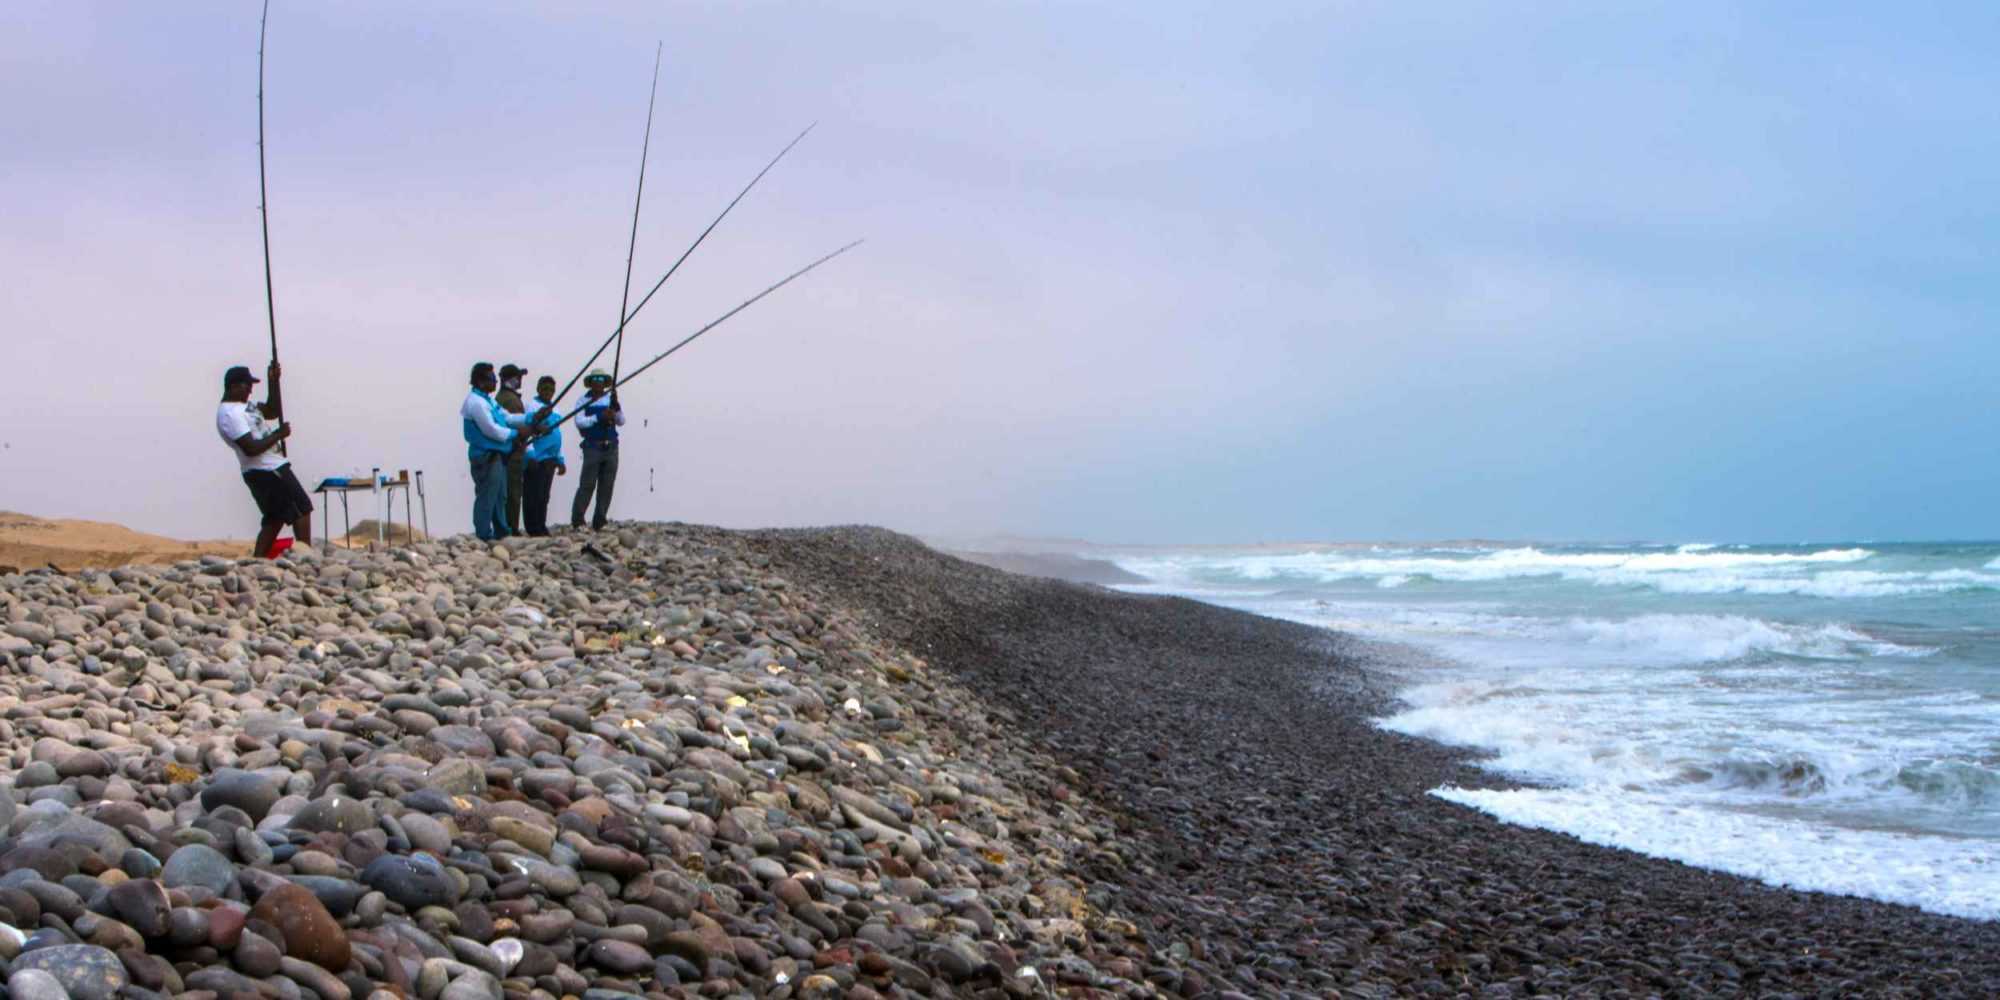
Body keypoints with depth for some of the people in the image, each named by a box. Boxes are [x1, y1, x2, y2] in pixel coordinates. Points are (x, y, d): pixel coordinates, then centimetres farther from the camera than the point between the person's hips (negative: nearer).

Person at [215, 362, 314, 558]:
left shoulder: (242, 405, 11)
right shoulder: (230, 415, -20)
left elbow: (271, 410, 20)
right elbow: (251, 448, -26)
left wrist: (274, 381, 8)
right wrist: (279, 434, -15)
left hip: (270, 470, 10)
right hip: (267, 472, -10)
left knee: (275, 519, 14)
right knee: (302, 510, -4)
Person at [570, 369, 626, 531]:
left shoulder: (611, 398, 10)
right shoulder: (584, 400, 2)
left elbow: (621, 422, 3)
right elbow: (579, 421, -10)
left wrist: (616, 406, -14)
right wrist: (599, 417, -22)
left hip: (611, 447, 4)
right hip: (592, 447, -3)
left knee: (607, 486, 3)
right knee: (587, 485, -10)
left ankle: (598, 523, 10)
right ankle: (577, 521, -7)